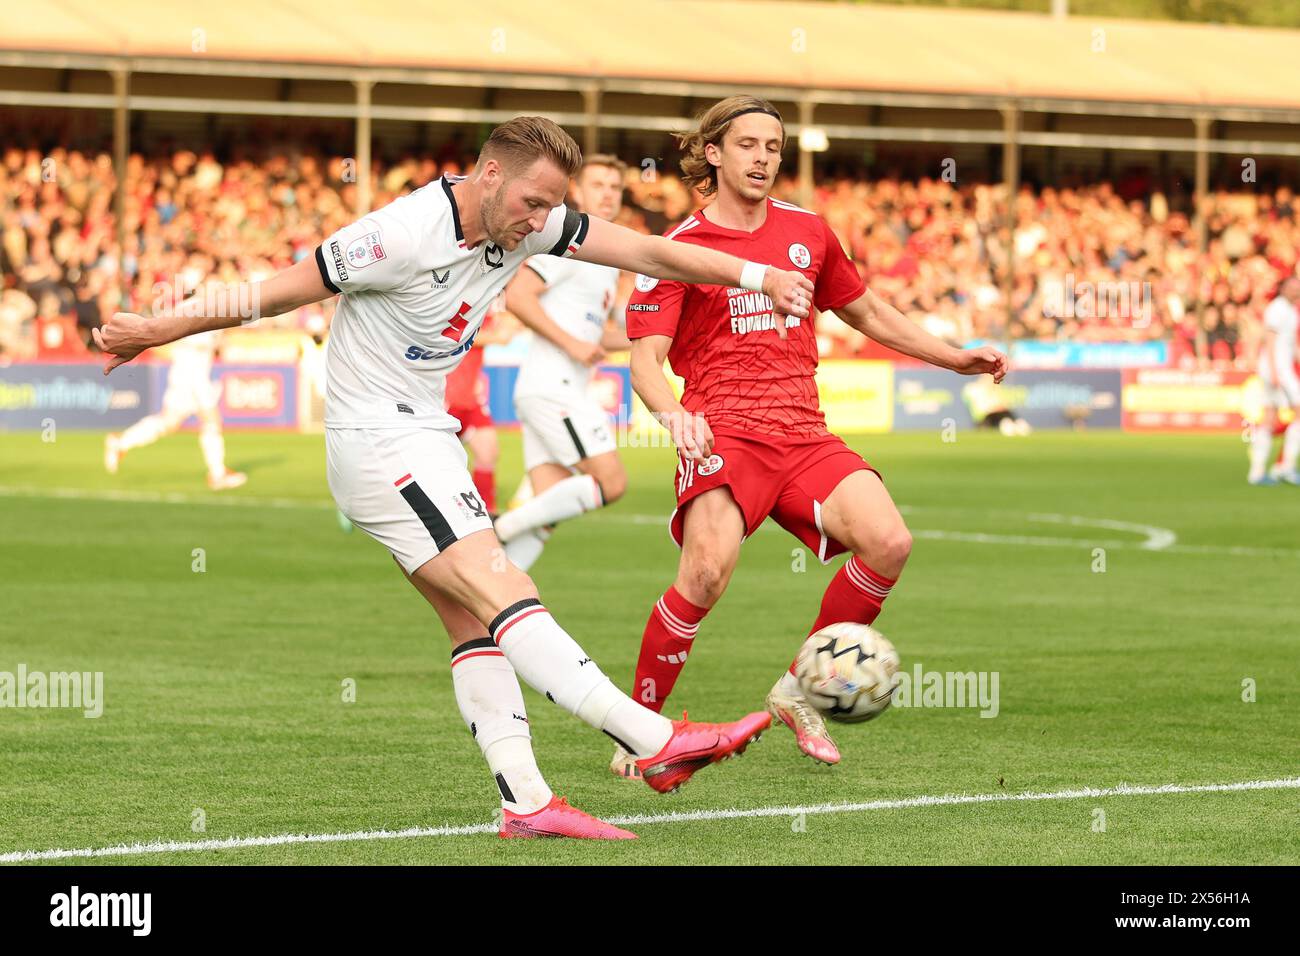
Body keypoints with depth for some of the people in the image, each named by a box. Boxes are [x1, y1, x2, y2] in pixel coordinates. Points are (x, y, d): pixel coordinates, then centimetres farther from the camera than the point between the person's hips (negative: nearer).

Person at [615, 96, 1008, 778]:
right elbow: (645, 358, -5)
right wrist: (673, 413, -27)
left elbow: (868, 314, 30)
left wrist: (956, 359, 23)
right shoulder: (680, 249, 2)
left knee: (888, 543, -19)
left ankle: (801, 690, 2)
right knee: (707, 569, -30)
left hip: (803, 438, 5)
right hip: (724, 435, -5)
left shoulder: (807, 232, 17)